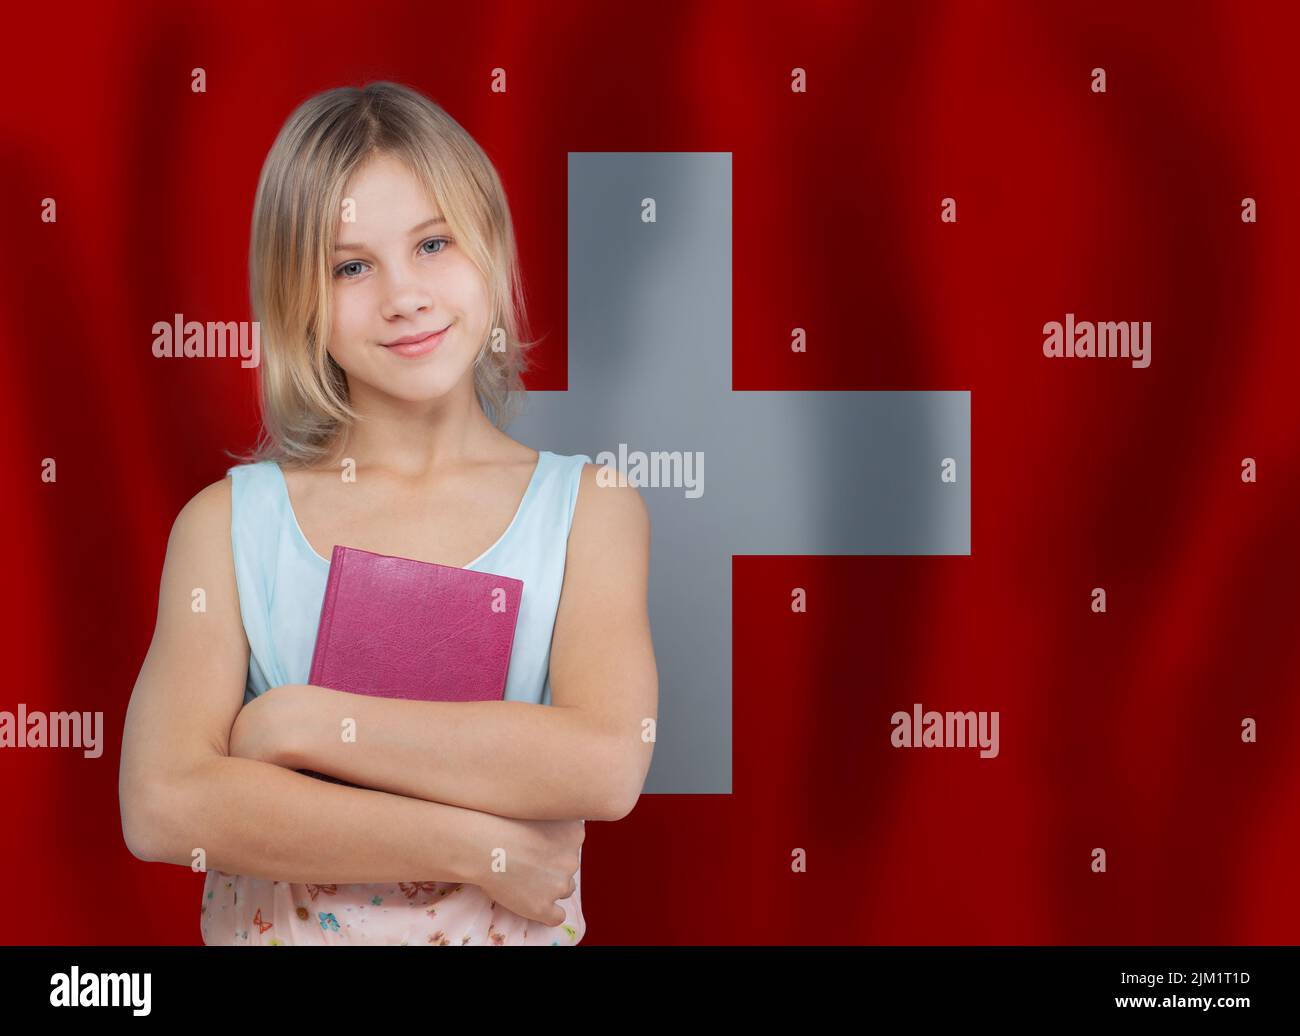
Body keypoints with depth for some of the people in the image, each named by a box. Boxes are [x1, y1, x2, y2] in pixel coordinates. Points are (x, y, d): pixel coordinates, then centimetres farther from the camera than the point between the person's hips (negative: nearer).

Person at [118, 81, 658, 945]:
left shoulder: (589, 508, 2)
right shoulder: (225, 522, 2)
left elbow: (607, 763, -12)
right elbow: (161, 804, -9)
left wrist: (297, 720, -11)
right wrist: (476, 846, -13)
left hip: (513, 930, 0)